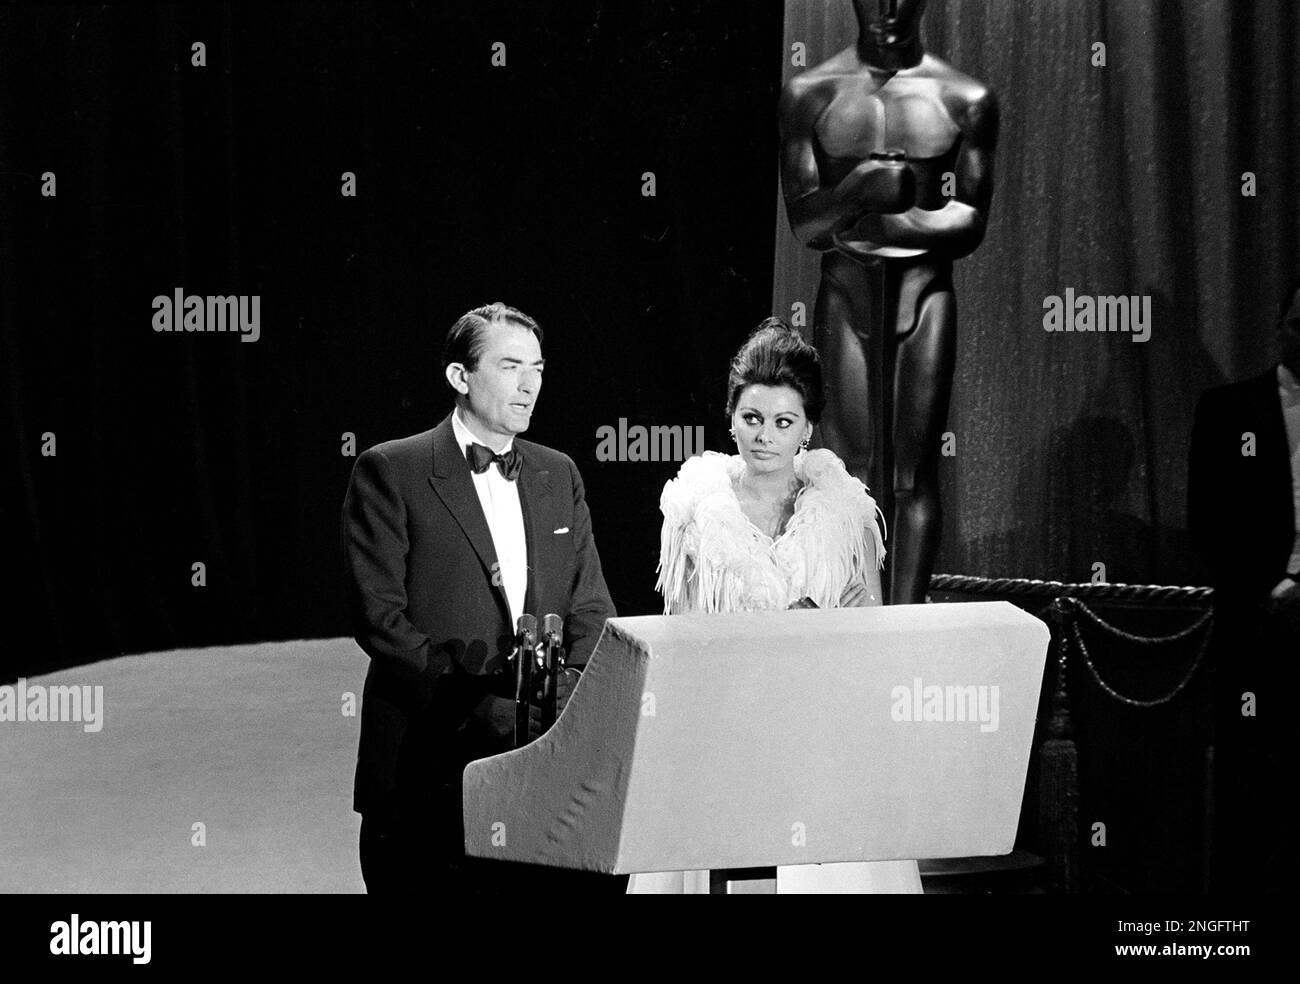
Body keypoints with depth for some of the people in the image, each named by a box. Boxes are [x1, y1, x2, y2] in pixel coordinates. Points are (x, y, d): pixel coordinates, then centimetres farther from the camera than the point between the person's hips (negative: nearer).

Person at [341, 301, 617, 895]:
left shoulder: (559, 475, 16)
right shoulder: (390, 472, -1)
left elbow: (592, 610, 12)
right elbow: (380, 618, -9)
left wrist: (572, 702, -8)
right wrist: (483, 711, -17)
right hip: (428, 773, -4)